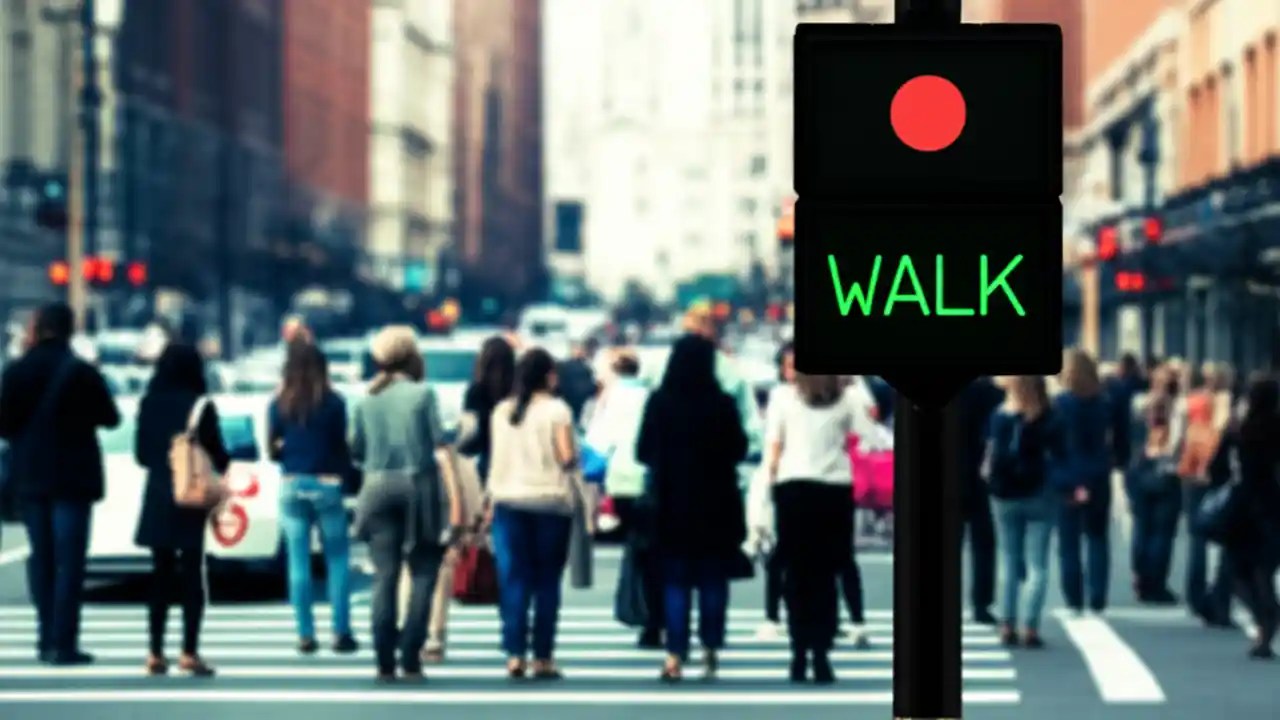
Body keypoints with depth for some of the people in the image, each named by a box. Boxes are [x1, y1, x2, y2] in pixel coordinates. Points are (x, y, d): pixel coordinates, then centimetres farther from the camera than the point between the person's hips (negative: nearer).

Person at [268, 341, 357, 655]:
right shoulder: (333, 403, -6)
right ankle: (341, 632, 0)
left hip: (291, 486, 2)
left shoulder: (279, 404, 1)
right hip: (326, 485, -2)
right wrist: (347, 476, 9)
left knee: (299, 562, 5)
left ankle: (305, 635, 4)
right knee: (338, 560, 4)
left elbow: (273, 449, 4)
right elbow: (343, 446, -5)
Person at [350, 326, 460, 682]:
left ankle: (385, 663, -1)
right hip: (419, 485, -3)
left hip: (378, 489, 3)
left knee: (384, 578, 3)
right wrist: (453, 498, -6)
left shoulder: (366, 402, 7)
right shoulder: (423, 394, -3)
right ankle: (410, 661, -4)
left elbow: (356, 454, 6)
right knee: (422, 576, 3)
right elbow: (440, 447, -7)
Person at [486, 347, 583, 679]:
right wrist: (575, 458, 8)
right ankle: (543, 658, 1)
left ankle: (515, 655, -4)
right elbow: (567, 457, -13)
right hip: (550, 502, -3)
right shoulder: (556, 409, -5)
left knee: (514, 580, 3)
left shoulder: (501, 411, 7)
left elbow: (496, 458, 8)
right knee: (547, 582, 2)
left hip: (508, 500, 3)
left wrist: (492, 499, 14)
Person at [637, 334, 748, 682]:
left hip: (671, 503, 1)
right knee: (713, 579, 12)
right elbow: (738, 450, -2)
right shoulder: (722, 404, -10)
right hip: (715, 503, -1)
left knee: (675, 581, 6)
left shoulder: (659, 402, -8)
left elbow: (643, 452, -2)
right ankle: (710, 648, 10)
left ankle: (675, 655, -1)